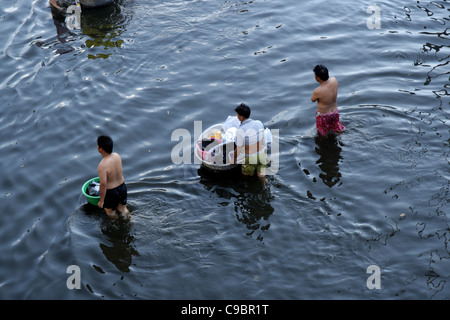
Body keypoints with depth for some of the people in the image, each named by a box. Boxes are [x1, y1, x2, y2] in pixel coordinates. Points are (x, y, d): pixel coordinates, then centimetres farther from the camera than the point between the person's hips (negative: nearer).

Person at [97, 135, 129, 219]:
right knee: (123, 209, 29)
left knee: (111, 213, 22)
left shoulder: (102, 166, -33)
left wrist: (101, 201, -15)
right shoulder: (117, 155, -11)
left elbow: (103, 185, -27)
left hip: (111, 192, -6)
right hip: (122, 187, 6)